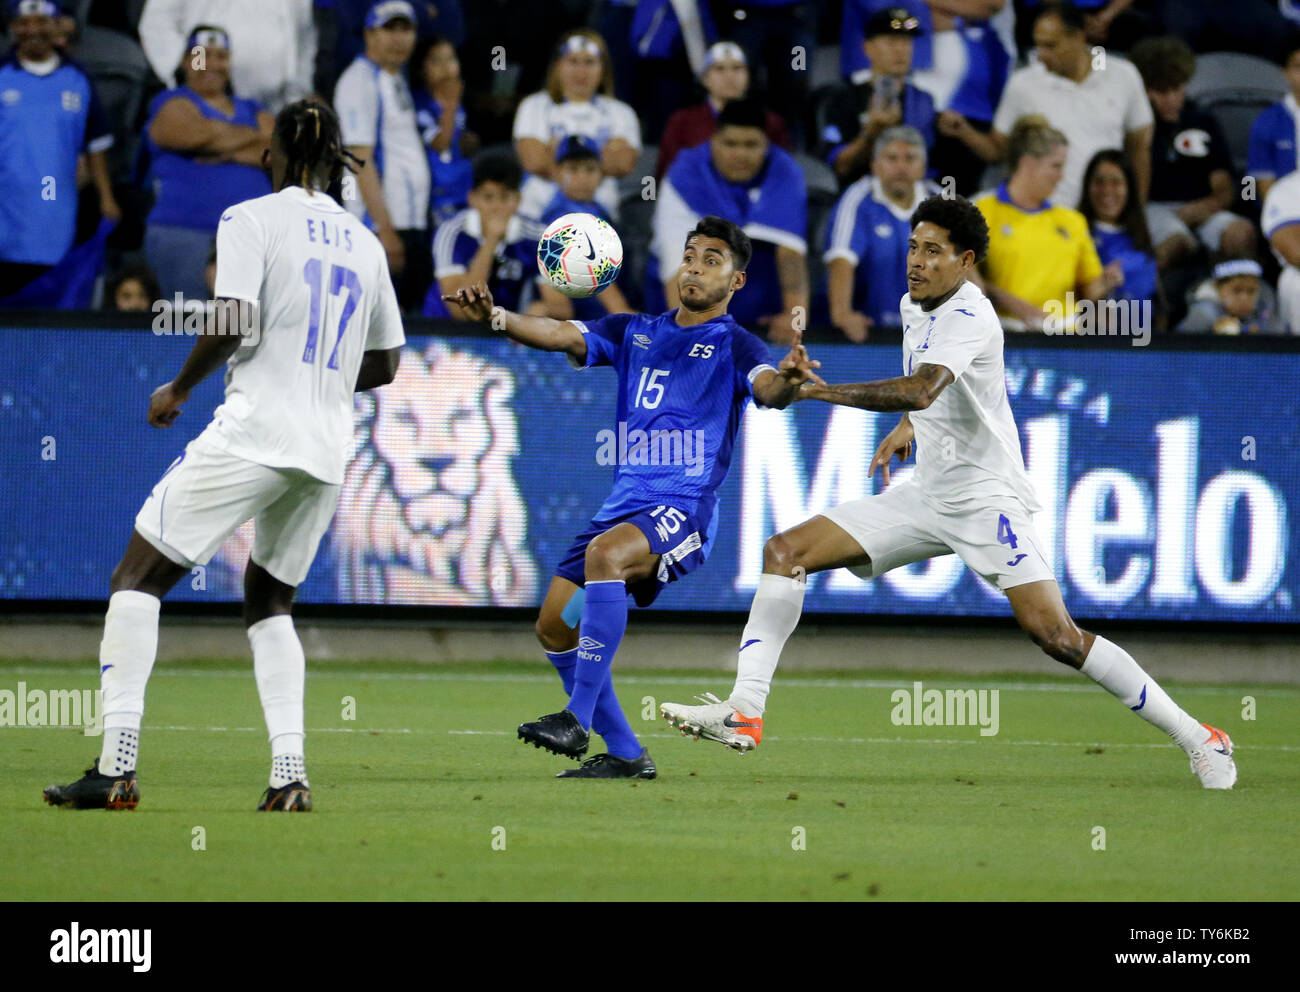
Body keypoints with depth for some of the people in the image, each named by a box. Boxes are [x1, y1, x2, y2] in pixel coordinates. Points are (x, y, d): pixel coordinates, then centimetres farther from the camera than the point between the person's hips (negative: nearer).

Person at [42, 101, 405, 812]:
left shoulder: (250, 220, -3)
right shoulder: (365, 242, 14)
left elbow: (230, 327, -14)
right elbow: (384, 365, 19)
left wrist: (177, 389, 2)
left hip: (253, 433, -6)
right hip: (326, 450, 6)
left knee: (136, 579, 0)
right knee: (268, 602, 21)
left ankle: (116, 766, -12)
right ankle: (289, 774, 3)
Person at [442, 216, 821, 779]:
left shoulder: (734, 346, -1)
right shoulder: (635, 332, 16)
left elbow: (767, 390, -21)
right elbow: (559, 335, 4)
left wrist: (787, 381, -46)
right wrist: (494, 317, -14)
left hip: (685, 510, -7)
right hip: (626, 501, 7)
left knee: (605, 554, -35)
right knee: (555, 626, 3)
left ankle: (578, 717, -35)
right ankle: (624, 754, 14)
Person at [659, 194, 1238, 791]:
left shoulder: (969, 317, -19)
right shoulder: (913, 307, 9)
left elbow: (921, 389, -38)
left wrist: (817, 390, -36)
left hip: (987, 500, -9)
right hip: (927, 495, 9)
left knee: (1053, 634, -20)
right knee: (785, 552, -3)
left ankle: (1197, 739, -10)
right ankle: (744, 712, -8)